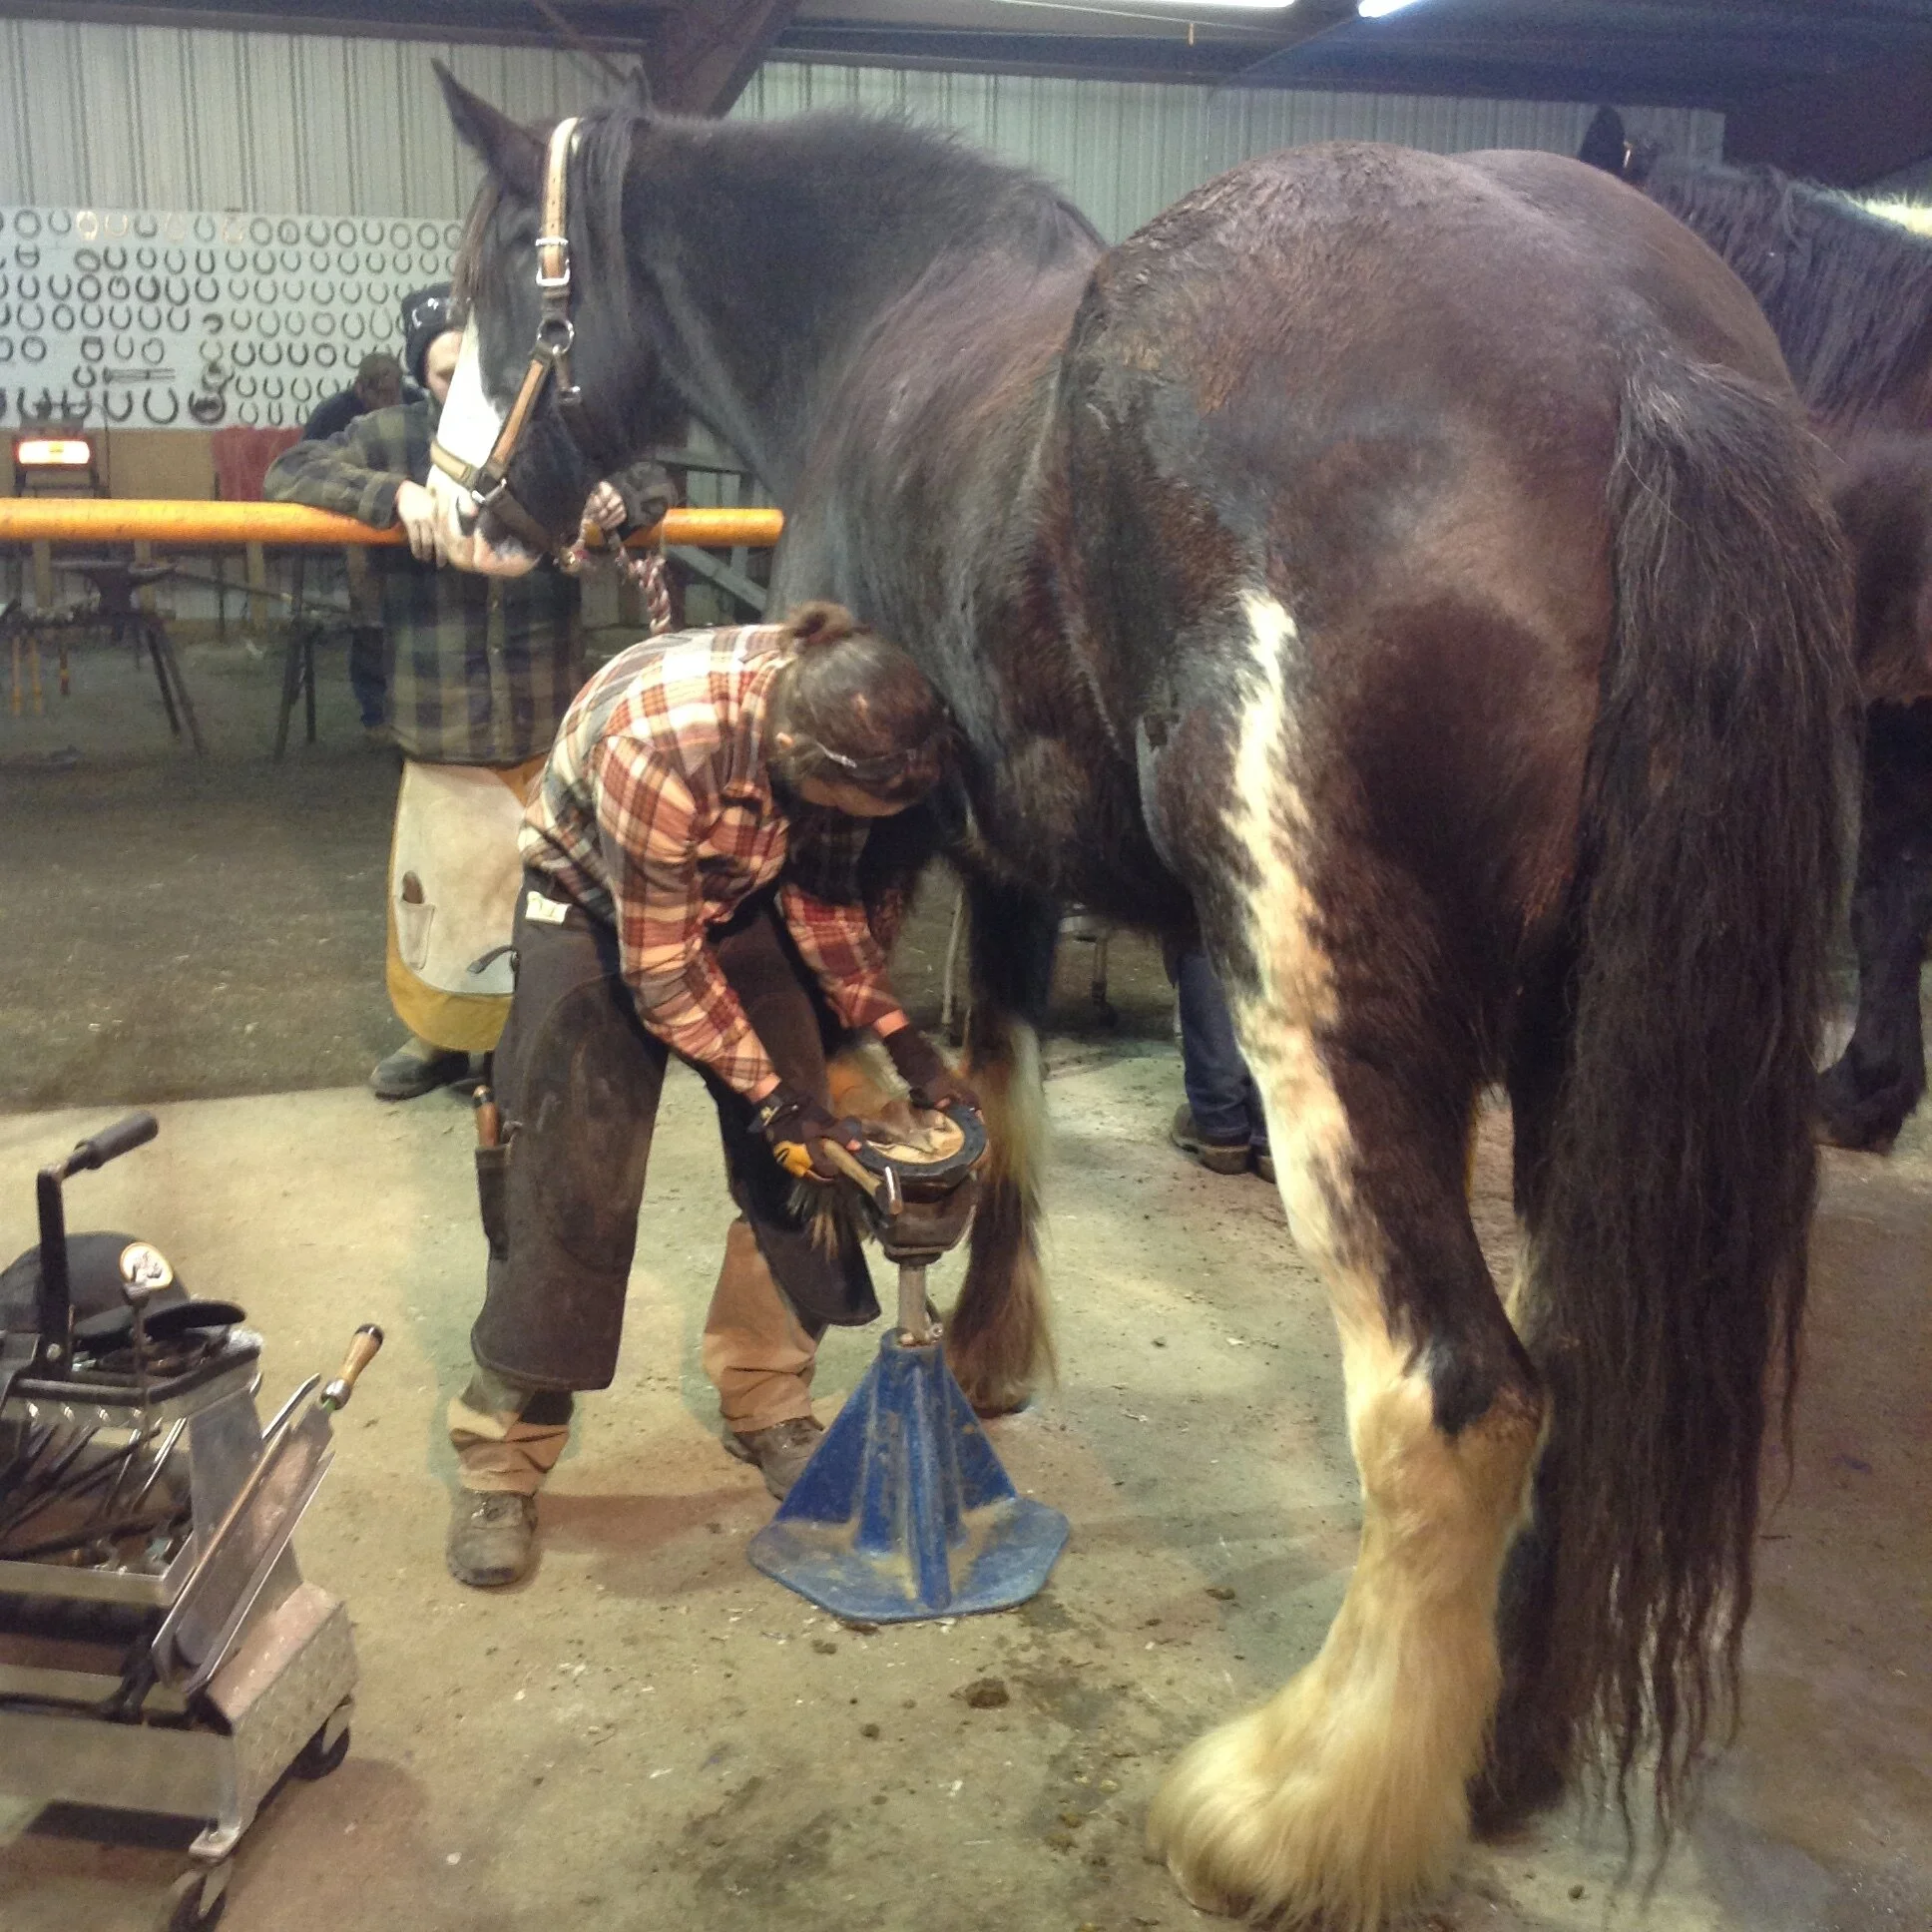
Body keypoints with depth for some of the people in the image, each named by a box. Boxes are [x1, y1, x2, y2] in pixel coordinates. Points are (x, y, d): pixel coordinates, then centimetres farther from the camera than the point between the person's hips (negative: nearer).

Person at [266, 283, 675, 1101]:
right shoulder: (392, 436, 1)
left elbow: (653, 480, 12)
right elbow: (292, 470, -8)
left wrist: (619, 495, -13)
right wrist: (394, 493, -24)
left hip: (550, 720, 0)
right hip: (443, 725, 0)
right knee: (441, 886, 10)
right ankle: (440, 1037, 31)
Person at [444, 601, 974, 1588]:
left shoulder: (840, 723, -24)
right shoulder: (652, 746, -41)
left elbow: (823, 897, -7)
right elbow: (661, 966, -27)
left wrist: (903, 1041, -15)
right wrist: (773, 1099, -23)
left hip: (739, 899, 5)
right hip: (598, 911, -5)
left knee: (795, 1164, 0)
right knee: (571, 1182, -9)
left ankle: (765, 1406, 18)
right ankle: (500, 1459, 5)